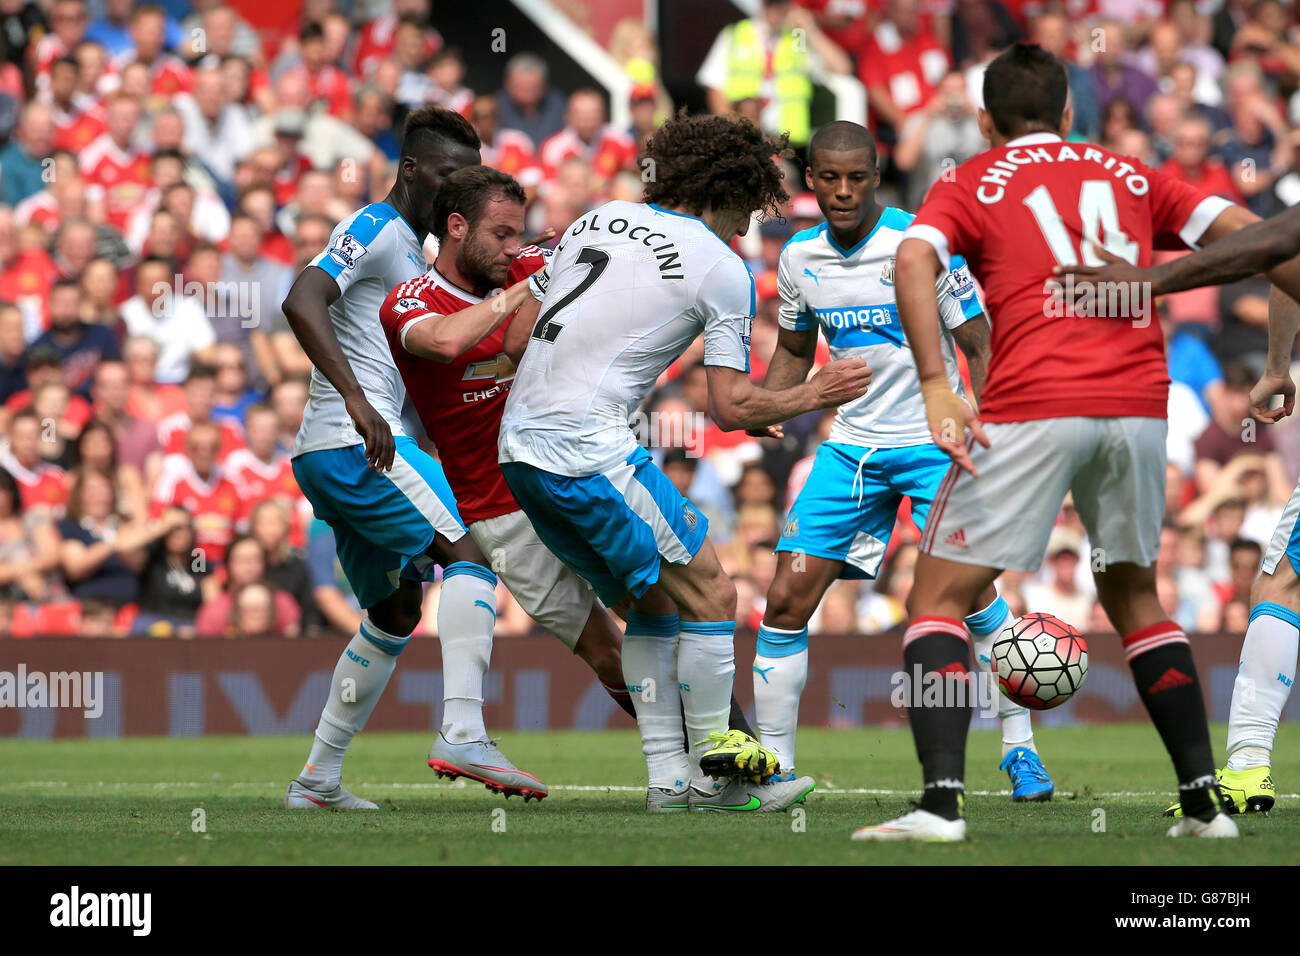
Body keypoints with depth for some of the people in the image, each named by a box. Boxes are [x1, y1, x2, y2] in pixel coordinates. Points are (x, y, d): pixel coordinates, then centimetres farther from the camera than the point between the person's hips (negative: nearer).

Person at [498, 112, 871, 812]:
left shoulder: (595, 222, 15)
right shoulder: (723, 268, -4)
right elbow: (731, 407, -5)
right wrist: (812, 396, 12)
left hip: (518, 441, 8)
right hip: (590, 451, -8)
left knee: (653, 604, 16)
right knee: (709, 597, 1)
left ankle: (669, 778, 14)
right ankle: (714, 771, 4)